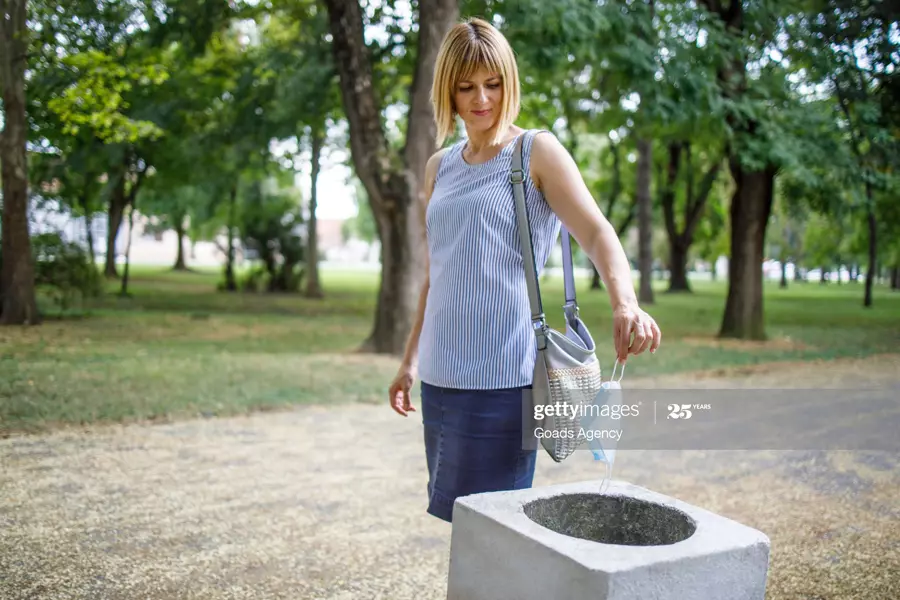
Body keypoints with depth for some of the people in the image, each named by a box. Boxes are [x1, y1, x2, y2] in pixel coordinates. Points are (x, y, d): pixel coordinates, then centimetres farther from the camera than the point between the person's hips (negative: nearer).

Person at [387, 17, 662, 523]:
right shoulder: (440, 167, 15)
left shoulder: (536, 152, -1)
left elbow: (597, 233, -14)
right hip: (442, 374, 6)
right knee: (456, 517, 11)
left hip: (501, 376, -6)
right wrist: (411, 359, 20)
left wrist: (625, 303, -33)